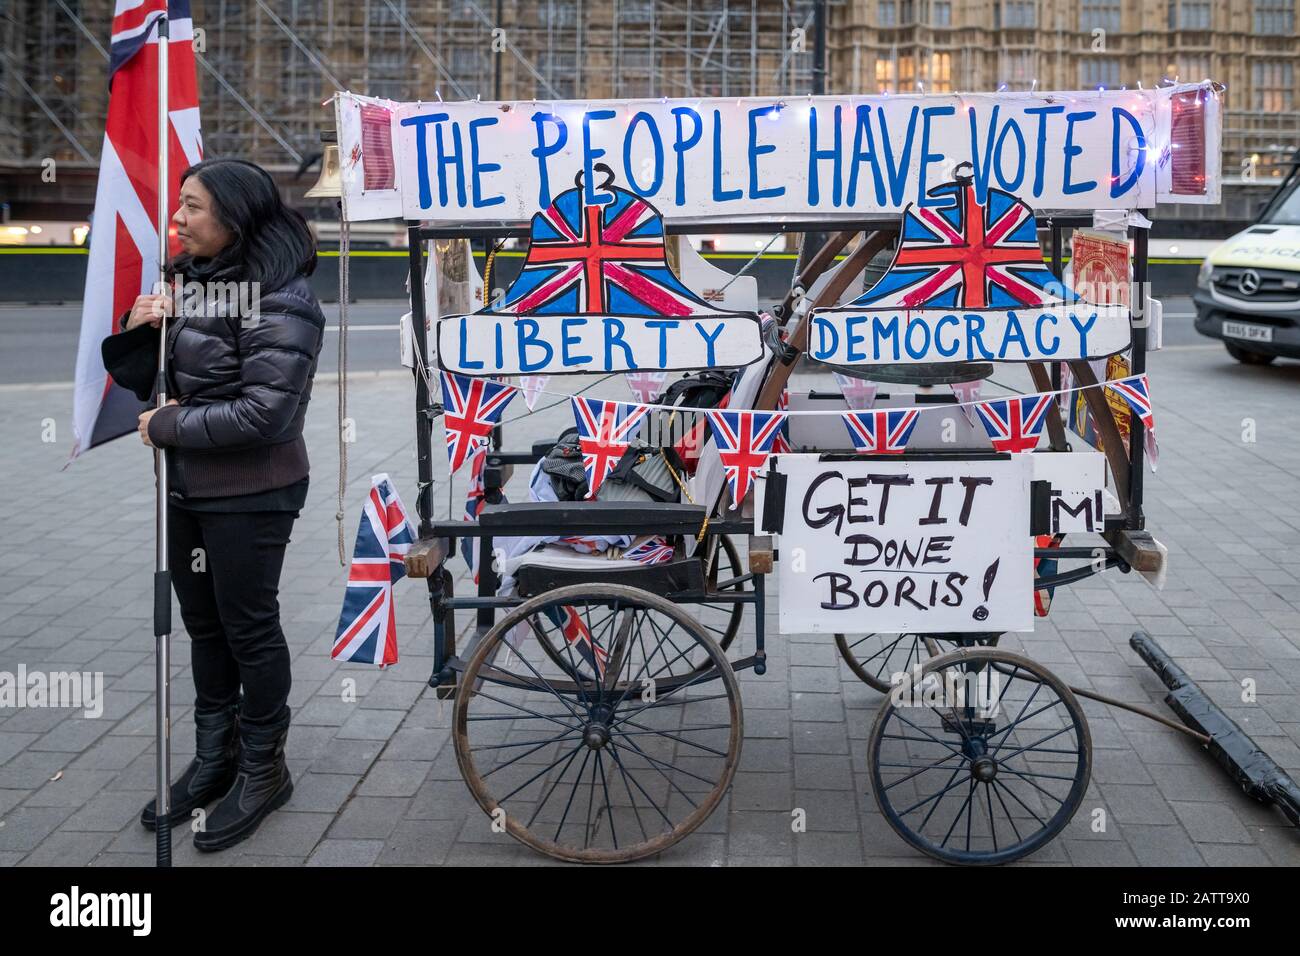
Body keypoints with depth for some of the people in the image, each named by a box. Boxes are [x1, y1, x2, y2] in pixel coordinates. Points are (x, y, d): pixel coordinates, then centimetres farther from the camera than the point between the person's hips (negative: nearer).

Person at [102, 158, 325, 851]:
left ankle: (262, 770, 23)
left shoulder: (280, 301, -18)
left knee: (249, 628, 5)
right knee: (204, 625, 17)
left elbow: (263, 412, -25)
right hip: (186, 488, 8)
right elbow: (142, 378, 11)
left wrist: (167, 426, -16)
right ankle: (215, 758, 34)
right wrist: (138, 329, -9)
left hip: (249, 497, -8)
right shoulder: (185, 280, 7)